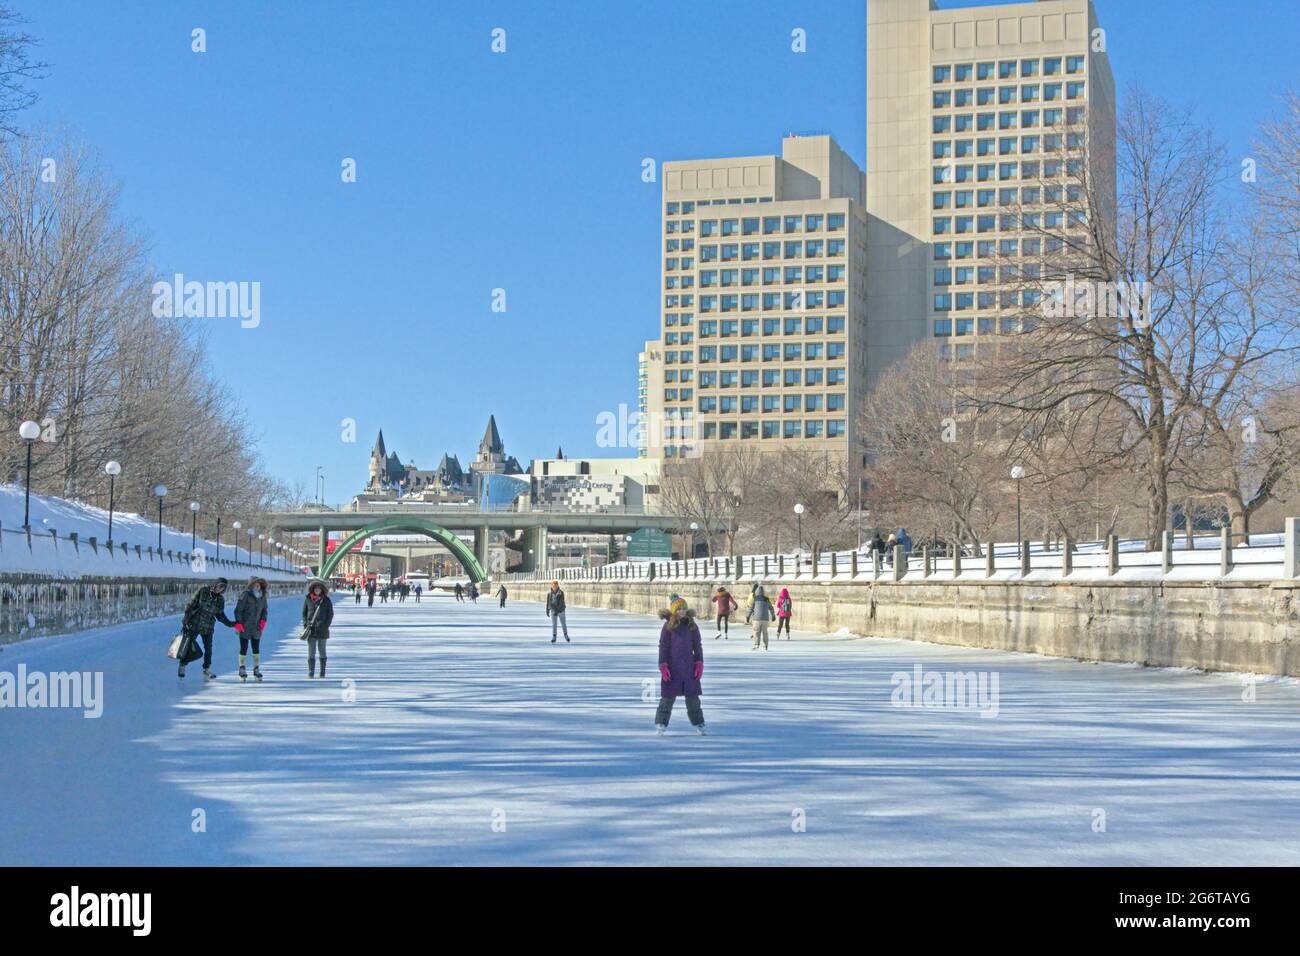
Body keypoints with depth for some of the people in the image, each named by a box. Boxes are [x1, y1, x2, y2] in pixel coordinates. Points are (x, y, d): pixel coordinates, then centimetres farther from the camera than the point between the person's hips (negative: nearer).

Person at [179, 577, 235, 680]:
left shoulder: (220, 599, 4)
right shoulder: (203, 591, -7)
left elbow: (220, 615, 14)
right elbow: (191, 605, -7)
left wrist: (230, 624, 2)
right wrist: (185, 621, -10)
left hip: (208, 628, 3)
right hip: (194, 625, -3)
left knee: (208, 648, 3)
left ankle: (207, 669, 17)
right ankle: (182, 667, 19)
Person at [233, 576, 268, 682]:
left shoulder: (262, 597, 5)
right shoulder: (245, 595, -11)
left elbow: (264, 610, 16)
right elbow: (238, 610, -10)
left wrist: (263, 621, 2)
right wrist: (238, 623, -14)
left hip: (256, 627, 4)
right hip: (245, 627, -4)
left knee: (256, 648, 7)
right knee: (243, 648, 2)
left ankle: (256, 669, 14)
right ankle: (242, 669, 13)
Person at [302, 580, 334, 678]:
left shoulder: (326, 600, 1)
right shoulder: (308, 599, 4)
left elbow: (330, 614, 3)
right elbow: (304, 613, 11)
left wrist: (326, 626, -6)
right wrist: (305, 625, -1)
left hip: (322, 629, 0)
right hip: (310, 630, 0)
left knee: (322, 651, 9)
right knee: (311, 651, -7)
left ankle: (322, 672, 18)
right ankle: (310, 673, -7)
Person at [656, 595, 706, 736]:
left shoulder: (692, 626, 4)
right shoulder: (668, 626, -4)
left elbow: (697, 646, 9)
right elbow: (663, 647, -4)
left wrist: (699, 664, 2)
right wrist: (663, 666, -10)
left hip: (689, 666, 3)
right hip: (672, 667, -3)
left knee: (693, 696, 6)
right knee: (668, 696, 0)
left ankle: (698, 723, 17)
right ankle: (661, 724, 10)